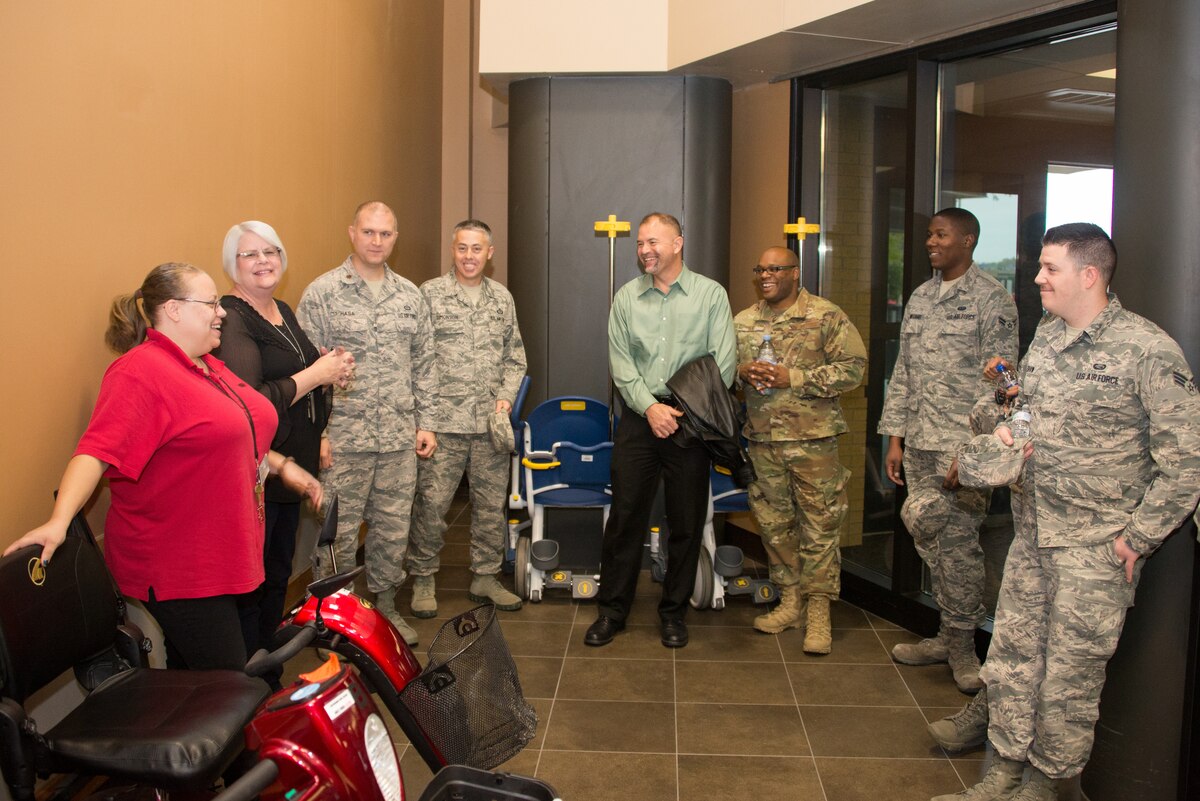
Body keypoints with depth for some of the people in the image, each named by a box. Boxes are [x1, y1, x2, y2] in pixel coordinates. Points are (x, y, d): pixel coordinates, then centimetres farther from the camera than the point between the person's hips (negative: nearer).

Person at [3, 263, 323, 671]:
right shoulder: (141, 372, -16)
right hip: (176, 570, -9)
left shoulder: (207, 366, 14)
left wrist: (282, 465, 21)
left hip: (223, 556, 9)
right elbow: (96, 451, -25)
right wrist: (59, 521, -36)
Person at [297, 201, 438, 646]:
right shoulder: (323, 292, -3)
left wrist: (426, 422, 8)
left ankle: (386, 605, 29)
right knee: (338, 532, 2)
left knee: (394, 528, 12)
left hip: (400, 438, 4)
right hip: (343, 438, -4)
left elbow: (424, 365, 14)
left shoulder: (411, 296, 10)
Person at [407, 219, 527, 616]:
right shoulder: (430, 293, -2)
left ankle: (485, 577, 25)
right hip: (443, 420, -4)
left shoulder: (502, 297, 11)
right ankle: (423, 579, 18)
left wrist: (506, 396, 1)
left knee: (492, 504, 10)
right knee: (431, 502, 1)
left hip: (491, 421, 4)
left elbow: (515, 356, 17)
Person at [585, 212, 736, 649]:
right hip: (638, 419, 1)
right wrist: (651, 407, -12)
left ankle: (674, 612, 20)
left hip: (691, 421, -1)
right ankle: (612, 609, 16)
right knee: (625, 515, 3)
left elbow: (724, 363, -4)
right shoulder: (627, 297, 7)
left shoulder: (711, 294, 1)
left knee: (686, 522, 5)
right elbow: (621, 363, 2)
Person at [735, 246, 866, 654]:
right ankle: (791, 601, 25)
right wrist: (743, 372, -6)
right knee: (773, 524, 11)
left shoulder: (827, 317, -3)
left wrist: (794, 378, -16)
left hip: (813, 439, -4)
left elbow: (852, 368, -9)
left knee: (819, 524, -1)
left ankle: (818, 611, 9)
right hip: (762, 439, 5)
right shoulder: (743, 321, 11)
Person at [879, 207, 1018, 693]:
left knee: (956, 540, -6)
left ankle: (960, 641, 9)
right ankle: (951, 636, 23)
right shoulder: (920, 298, 15)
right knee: (939, 539, 10)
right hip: (920, 443, 6)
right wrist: (895, 437, 12)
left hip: (965, 443, -6)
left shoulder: (992, 299, -5)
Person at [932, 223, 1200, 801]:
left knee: (1070, 678, 5)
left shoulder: (1148, 350, -14)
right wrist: (1005, 432, 2)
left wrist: (1137, 538, -12)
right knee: (1011, 659, 13)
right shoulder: (1045, 337, 9)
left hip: (1096, 548, -7)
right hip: (1032, 536, 7)